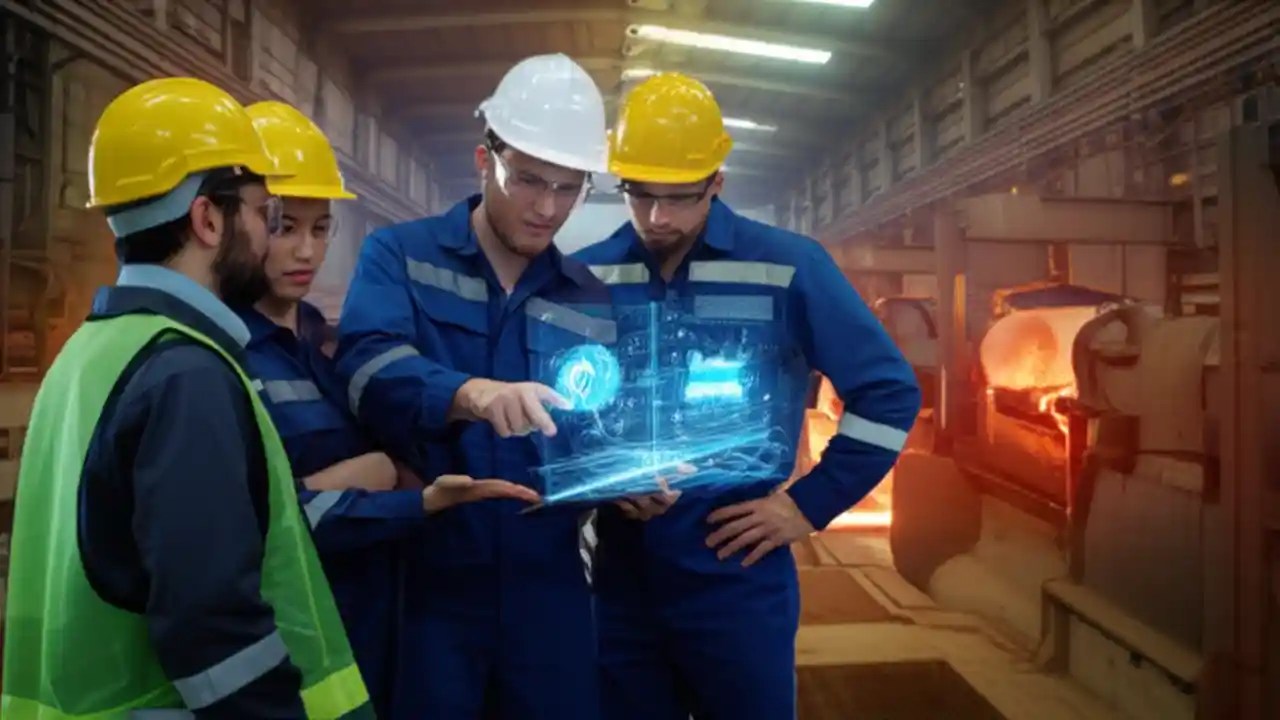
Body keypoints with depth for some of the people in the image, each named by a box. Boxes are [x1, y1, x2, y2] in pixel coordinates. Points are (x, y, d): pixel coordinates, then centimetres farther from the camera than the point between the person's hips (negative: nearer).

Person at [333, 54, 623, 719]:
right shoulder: (398, 255, -3)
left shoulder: (592, 302, 8)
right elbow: (369, 369, -21)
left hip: (547, 588, 3)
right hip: (424, 579, -3)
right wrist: (469, 393, -39)